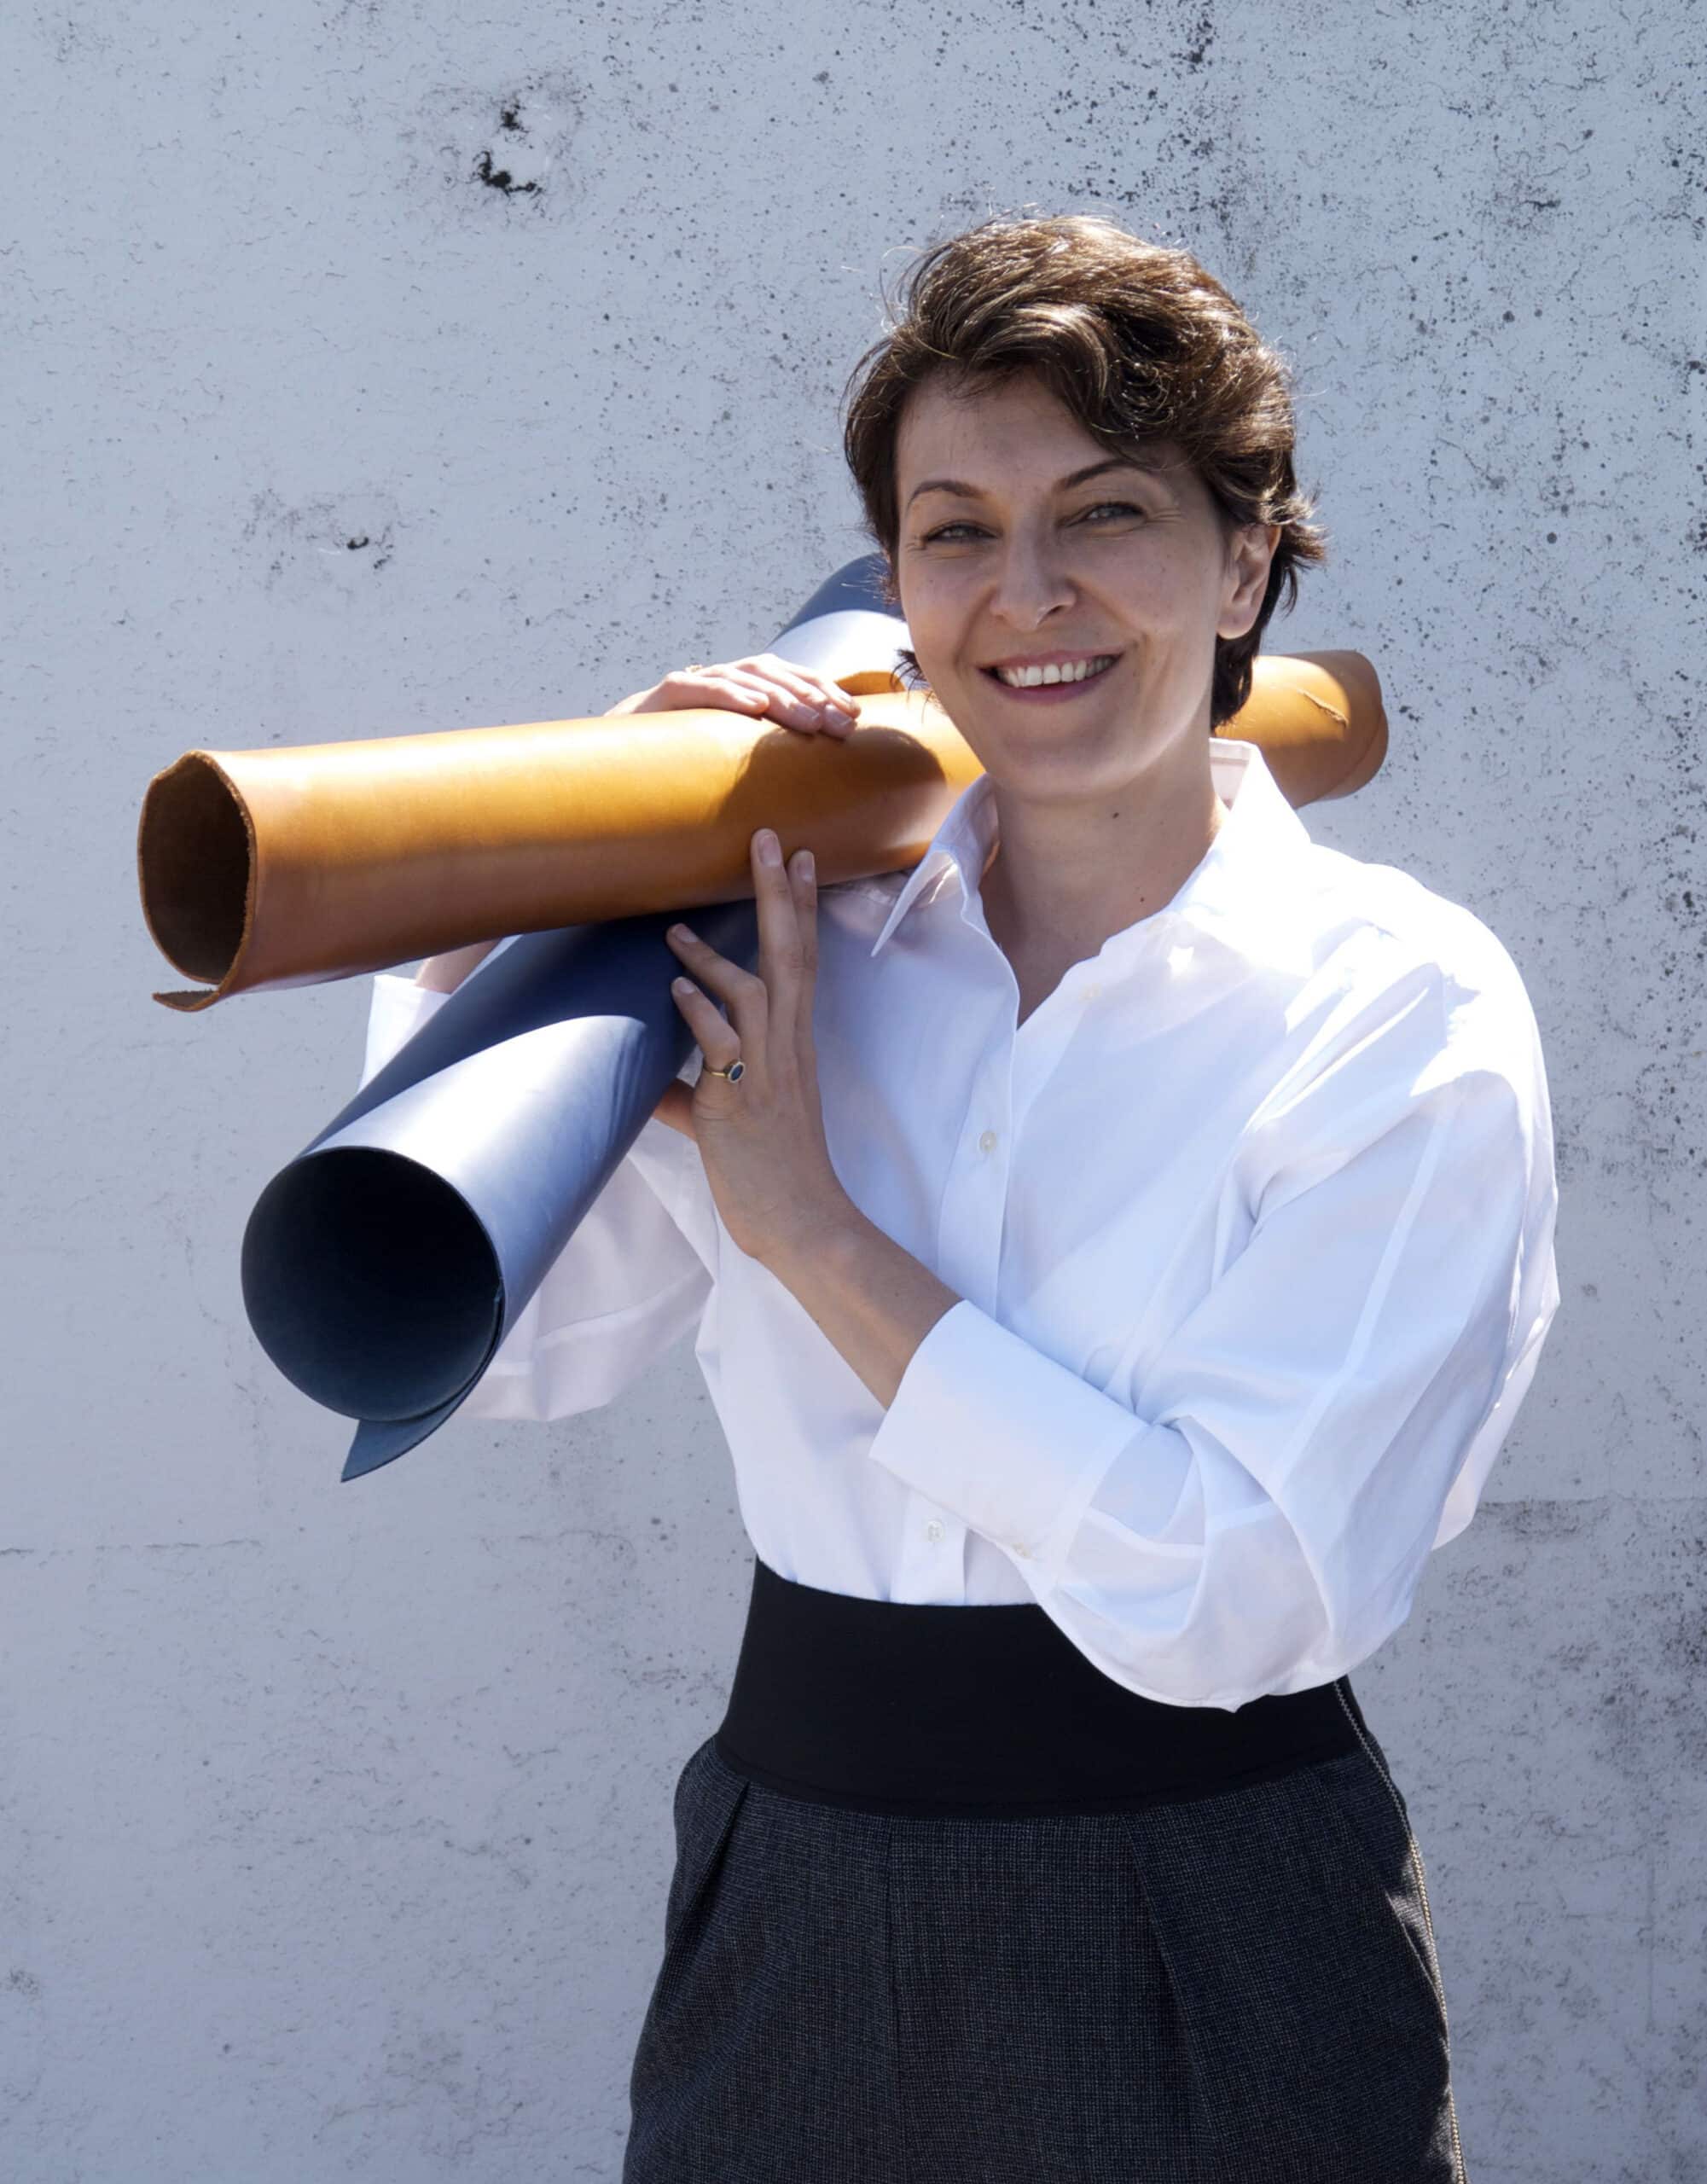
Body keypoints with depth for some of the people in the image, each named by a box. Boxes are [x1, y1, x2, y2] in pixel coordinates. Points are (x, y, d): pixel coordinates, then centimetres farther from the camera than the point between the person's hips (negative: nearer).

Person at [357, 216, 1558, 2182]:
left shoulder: (1403, 1008, -10)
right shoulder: (805, 949, 2)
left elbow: (1232, 1588, -18)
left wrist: (811, 1227, -16)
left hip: (1207, 1953, -3)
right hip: (796, 1924, 4)